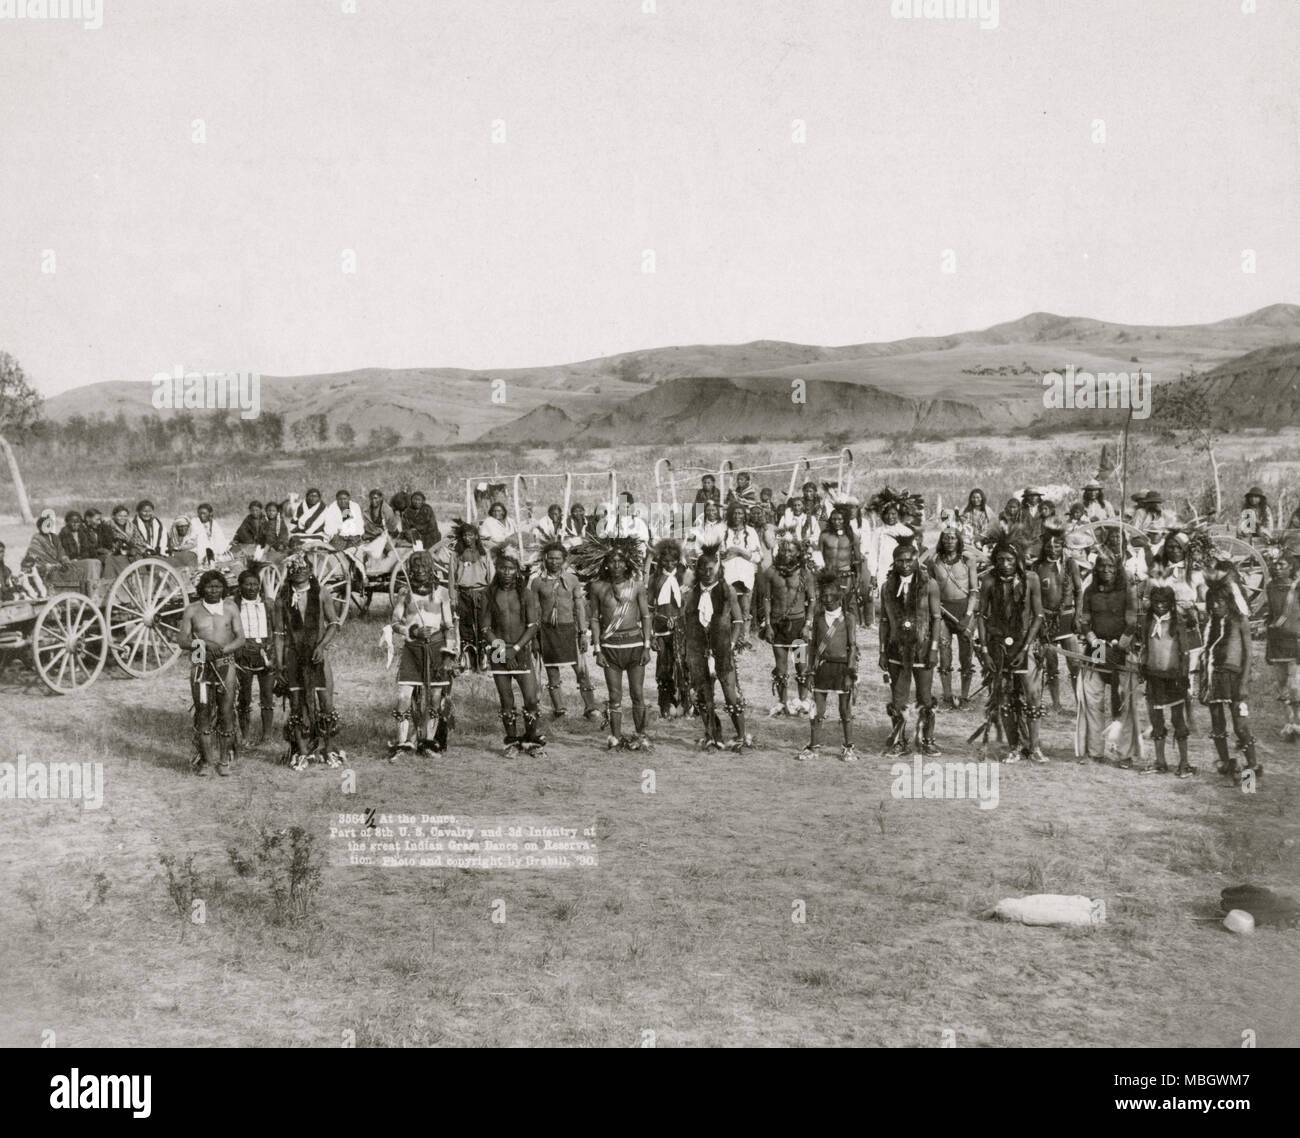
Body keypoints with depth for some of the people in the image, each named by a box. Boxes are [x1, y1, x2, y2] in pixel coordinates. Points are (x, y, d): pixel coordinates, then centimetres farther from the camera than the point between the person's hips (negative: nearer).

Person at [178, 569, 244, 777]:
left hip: (225, 664, 1)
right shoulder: (192, 610, 5)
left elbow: (240, 638, 2)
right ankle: (206, 761, 3)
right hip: (200, 666, -1)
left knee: (226, 711, -2)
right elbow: (182, 640, 0)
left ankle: (224, 760, 6)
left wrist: (222, 649, -15)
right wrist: (205, 644, -16)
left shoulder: (230, 608, 7)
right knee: (203, 711, -4)